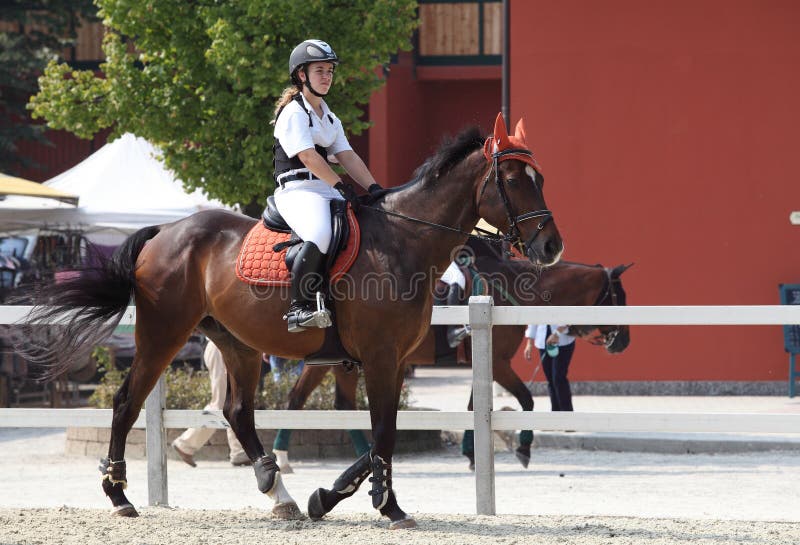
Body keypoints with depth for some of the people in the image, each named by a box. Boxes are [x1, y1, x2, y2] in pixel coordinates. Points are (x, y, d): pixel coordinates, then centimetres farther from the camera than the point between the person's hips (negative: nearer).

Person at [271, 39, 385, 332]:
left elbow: (347, 156, 13)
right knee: (320, 234, -36)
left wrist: (373, 188, -1)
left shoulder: (329, 119, 22)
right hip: (297, 190, -9)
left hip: (327, 191, 9)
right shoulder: (294, 113, -5)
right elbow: (307, 156, -16)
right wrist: (341, 186, -22)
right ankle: (299, 308, -33)